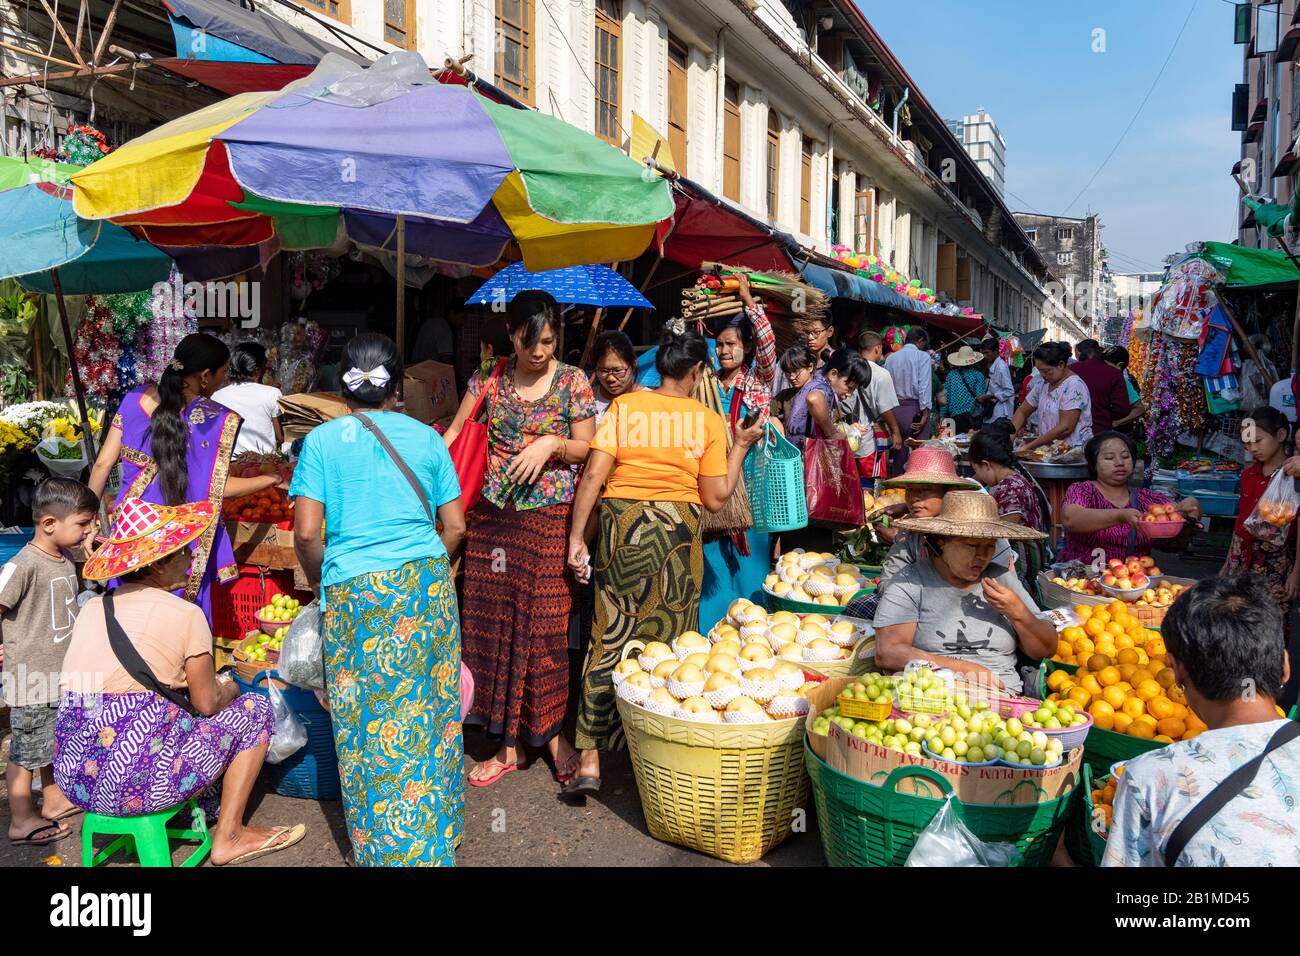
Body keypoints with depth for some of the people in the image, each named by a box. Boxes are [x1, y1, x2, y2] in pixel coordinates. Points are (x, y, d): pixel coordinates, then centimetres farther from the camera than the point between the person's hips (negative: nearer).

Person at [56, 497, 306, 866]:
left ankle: (209, 816, 27)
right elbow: (207, 702, -4)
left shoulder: (92, 609, 8)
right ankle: (228, 839, 14)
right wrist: (227, 689, 19)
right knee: (255, 709, 12)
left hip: (72, 778, 7)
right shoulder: (185, 614, -10)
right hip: (137, 781, -7)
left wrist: (210, 686, 21)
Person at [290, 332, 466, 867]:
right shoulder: (426, 437, 7)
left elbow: (306, 532, -6)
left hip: (356, 590, -3)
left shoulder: (322, 440, 0)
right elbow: (455, 527, 7)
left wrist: (319, 582, 12)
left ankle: (385, 848, 17)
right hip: (429, 583, 3)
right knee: (431, 713, 14)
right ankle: (436, 840, 28)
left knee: (369, 727, 7)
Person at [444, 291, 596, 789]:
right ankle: (509, 743, 19)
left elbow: (586, 448, 2)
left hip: (548, 517, -3)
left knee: (545, 625, -1)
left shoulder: (573, 381, 1)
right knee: (494, 623, 6)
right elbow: (454, 434, 7)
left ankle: (552, 733, 17)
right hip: (492, 517, 3)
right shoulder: (489, 378, 6)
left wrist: (552, 443, -17)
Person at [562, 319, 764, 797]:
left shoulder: (623, 406, 0)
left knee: (609, 640, 6)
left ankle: (590, 761, 6)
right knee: (671, 643, 10)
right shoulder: (707, 420, -1)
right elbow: (715, 497, 0)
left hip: (621, 525, 1)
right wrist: (741, 446, 10)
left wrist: (576, 536, -2)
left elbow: (593, 476, -7)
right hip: (678, 528, 0)